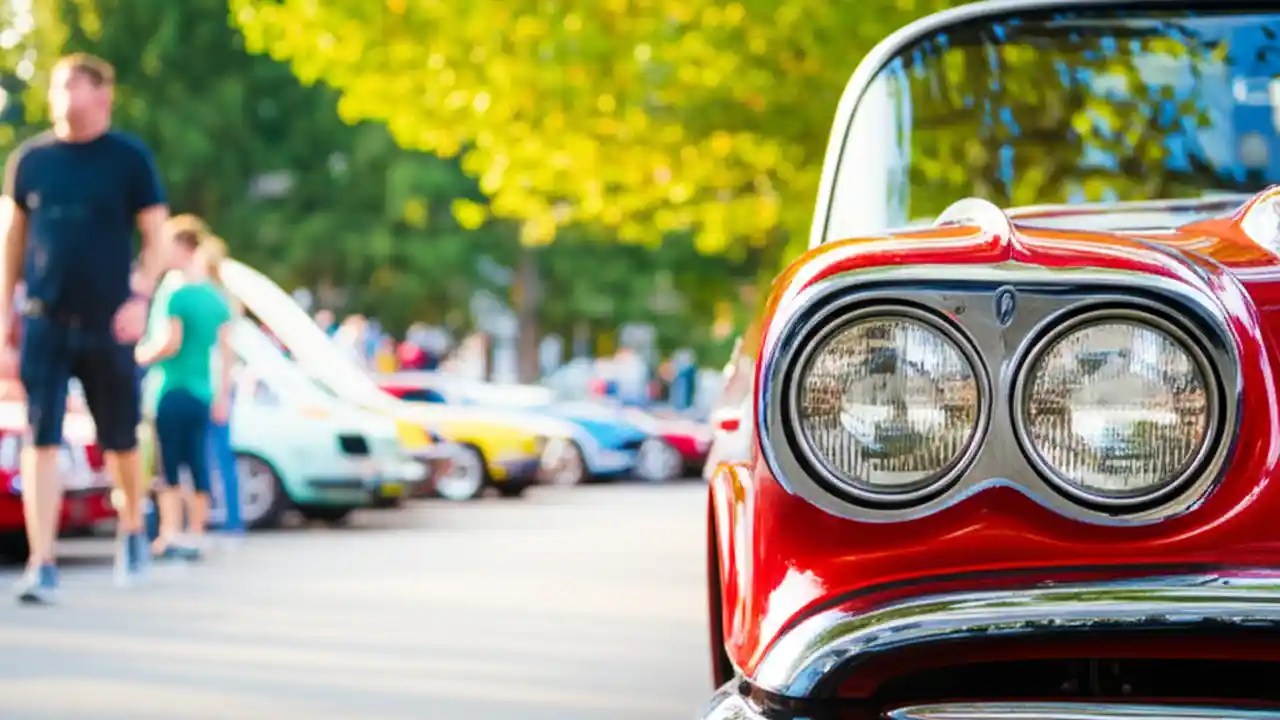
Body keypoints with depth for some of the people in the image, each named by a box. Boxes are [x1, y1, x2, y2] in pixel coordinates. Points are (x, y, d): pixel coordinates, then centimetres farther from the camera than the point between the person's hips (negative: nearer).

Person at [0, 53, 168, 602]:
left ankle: (133, 527, 37)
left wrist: (140, 297, -14)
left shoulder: (129, 158, 0)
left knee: (120, 442, 10)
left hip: (107, 325, -1)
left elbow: (156, 237, 1)